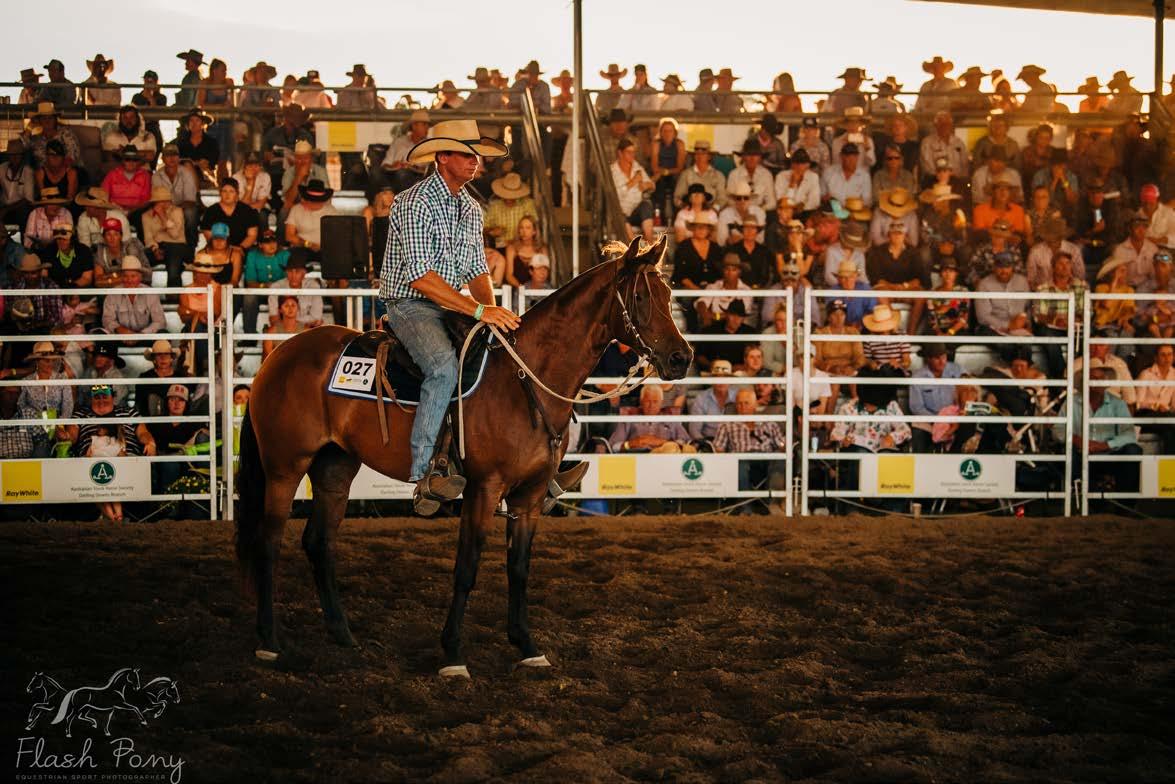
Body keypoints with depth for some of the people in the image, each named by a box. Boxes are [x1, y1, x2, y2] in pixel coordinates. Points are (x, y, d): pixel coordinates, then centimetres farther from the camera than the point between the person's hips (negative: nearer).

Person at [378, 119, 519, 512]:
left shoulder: (470, 208, 14)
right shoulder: (414, 203, -13)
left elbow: (477, 270, 17)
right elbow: (420, 276, -21)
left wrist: (493, 310, -4)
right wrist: (478, 310, -25)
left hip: (451, 309, 8)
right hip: (410, 305, -8)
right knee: (445, 367, -34)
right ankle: (423, 473, -35)